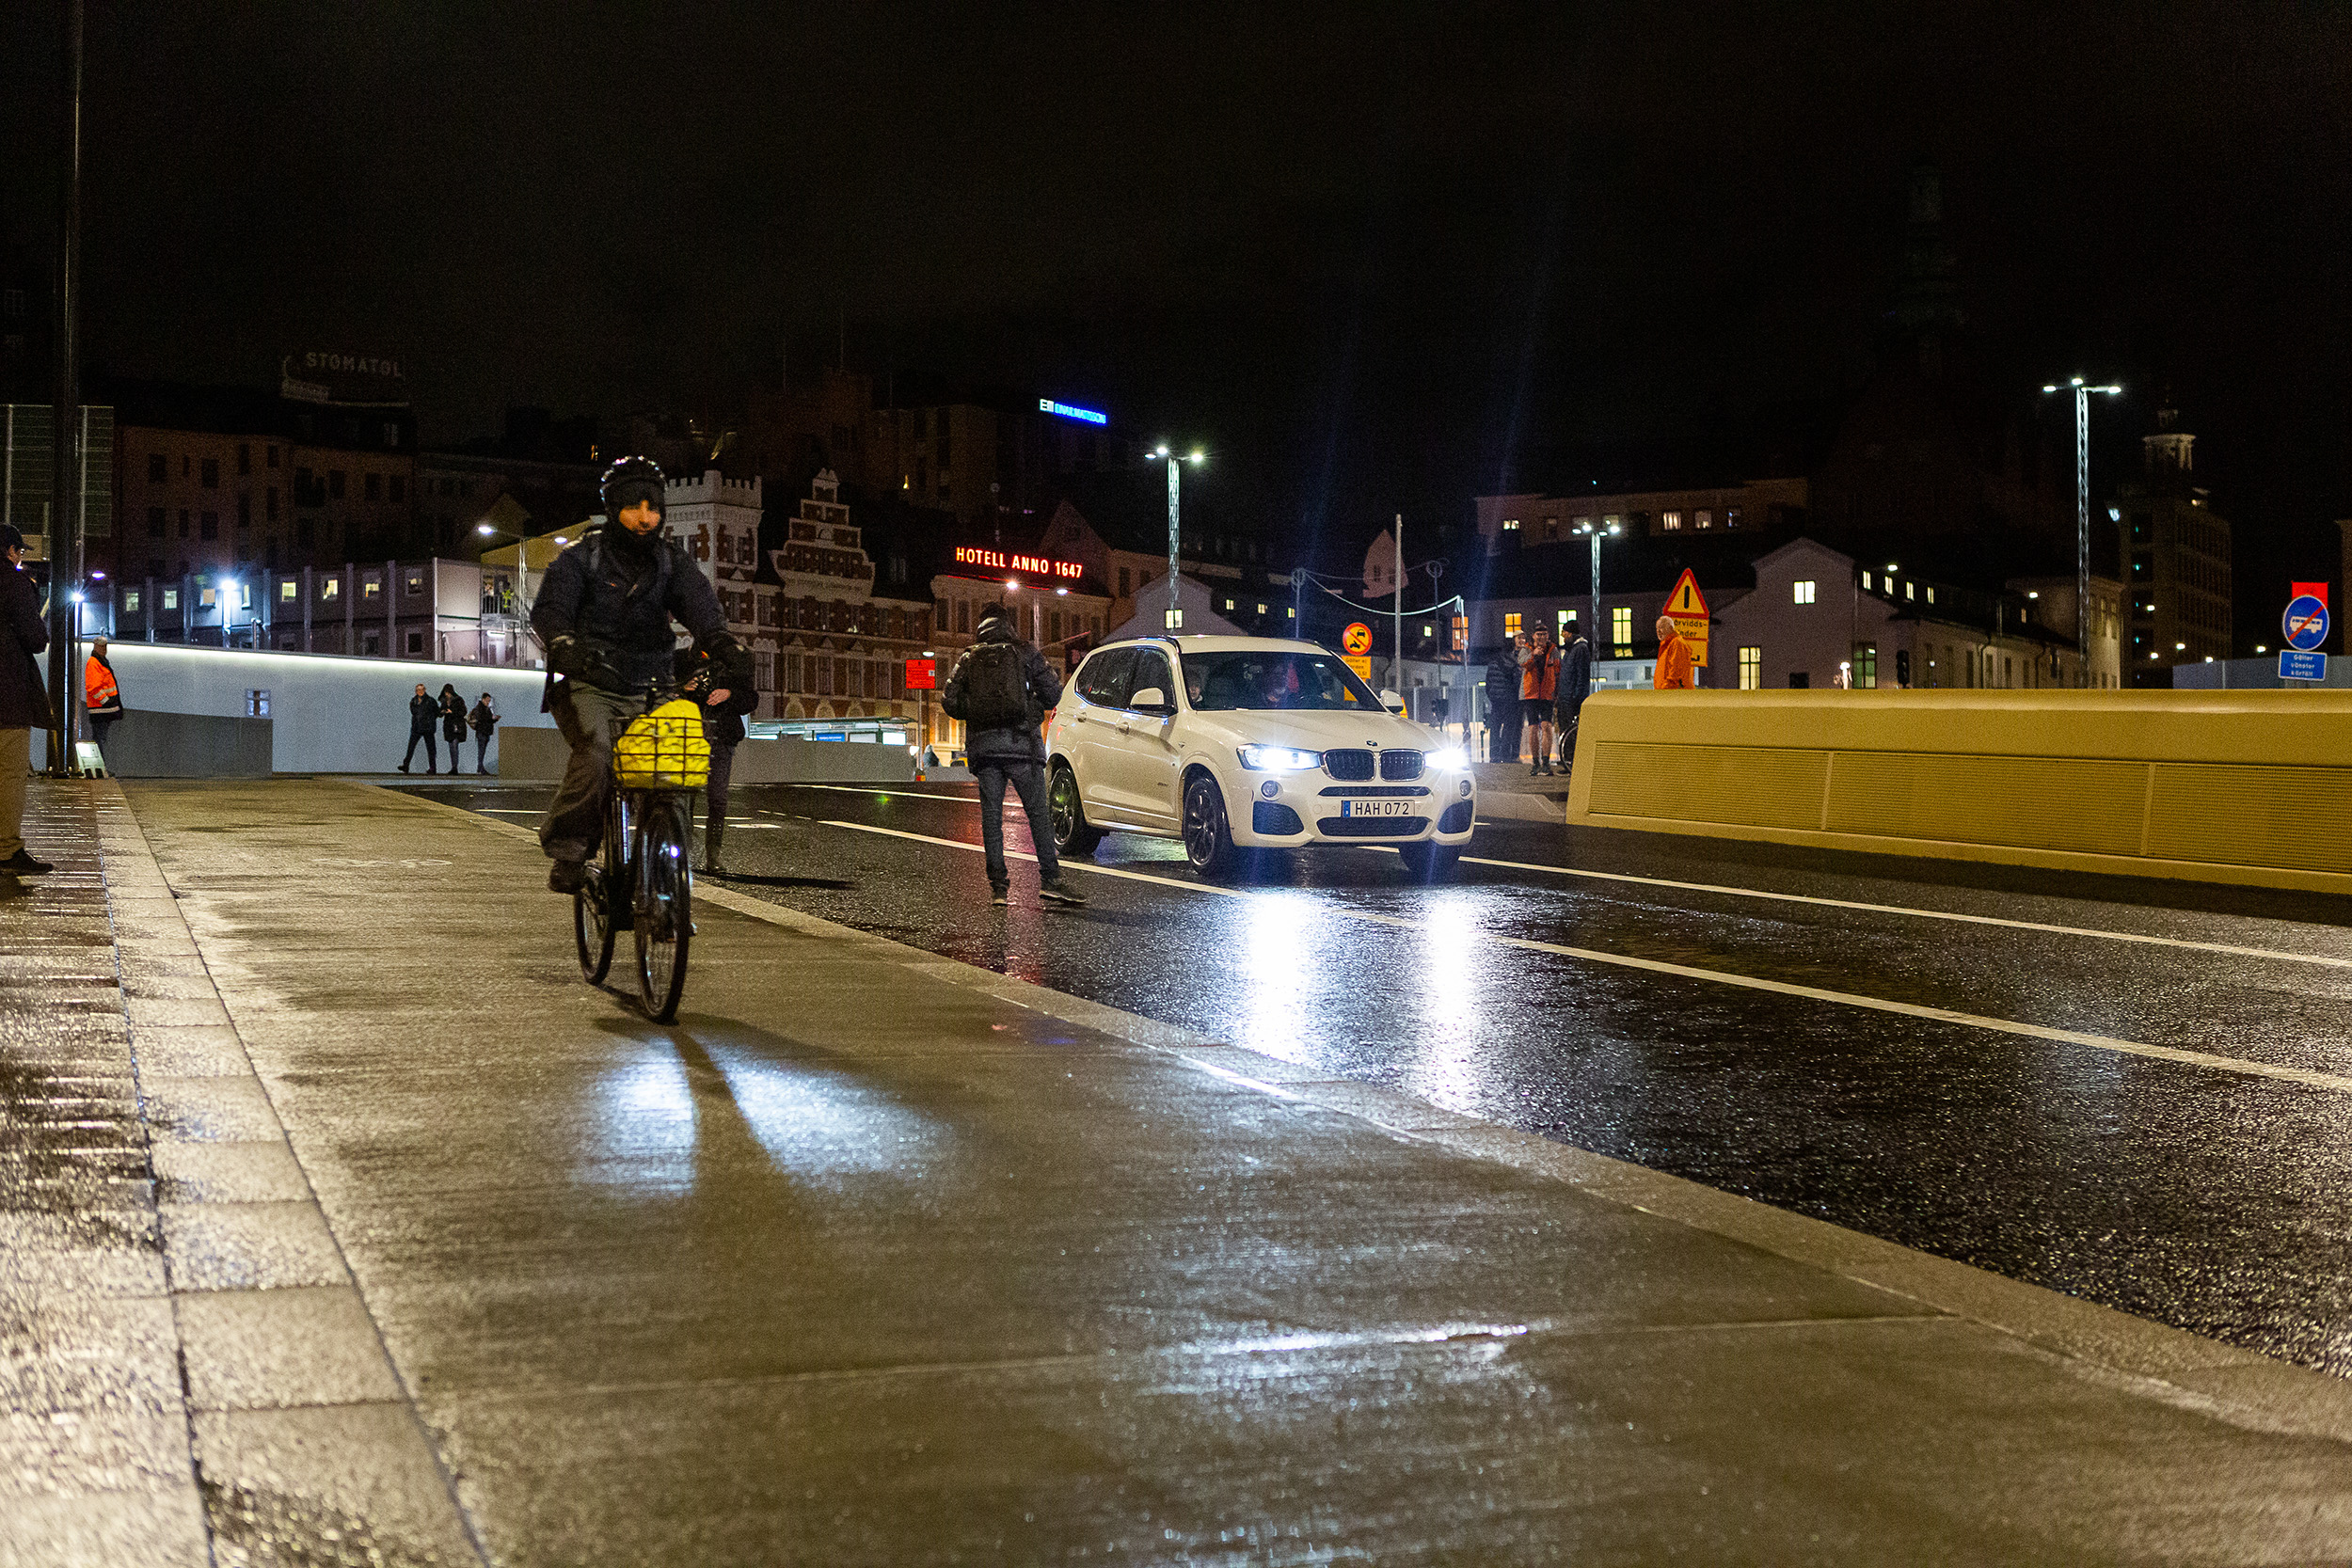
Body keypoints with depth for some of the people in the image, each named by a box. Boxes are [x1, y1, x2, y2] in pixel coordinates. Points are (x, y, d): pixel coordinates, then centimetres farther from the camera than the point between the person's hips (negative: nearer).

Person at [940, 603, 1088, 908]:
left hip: (983, 745, 2)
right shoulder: (1026, 654, 6)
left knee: (991, 818, 4)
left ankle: (999, 886, -1)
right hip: (1021, 742, -2)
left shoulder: (968, 660, 11)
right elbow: (1053, 693, 3)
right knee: (1038, 813, -1)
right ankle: (1050, 879, -8)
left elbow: (950, 702, 5)